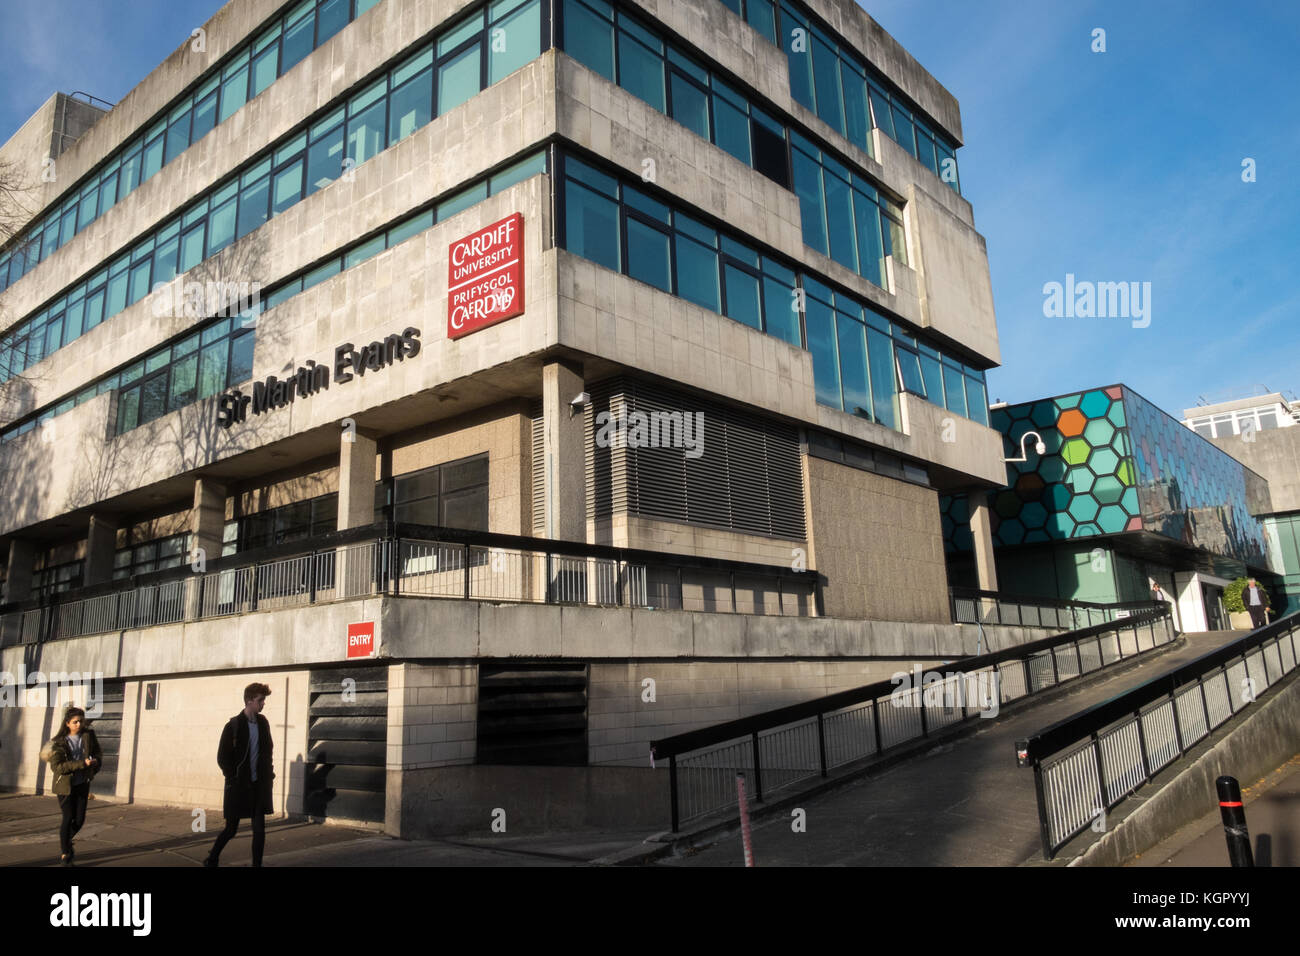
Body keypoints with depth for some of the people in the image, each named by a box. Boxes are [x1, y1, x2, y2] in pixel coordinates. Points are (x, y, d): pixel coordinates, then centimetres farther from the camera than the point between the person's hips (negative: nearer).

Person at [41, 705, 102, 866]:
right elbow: (56, 766, -19)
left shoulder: (88, 735, -2)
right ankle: (64, 853, 16)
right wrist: (82, 764, -26)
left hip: (82, 784, 4)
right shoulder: (59, 742, -13)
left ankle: (65, 840, 37)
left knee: (80, 819, 7)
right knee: (68, 818, -1)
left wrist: (95, 762, -11)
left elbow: (98, 752, 11)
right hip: (65, 785, -4)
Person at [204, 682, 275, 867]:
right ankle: (211, 860, 32)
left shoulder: (263, 723, 5)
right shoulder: (233, 725, -9)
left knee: (259, 829, 0)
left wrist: (268, 771, 5)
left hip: (259, 785, 4)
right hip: (238, 786, -4)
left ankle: (257, 864, 7)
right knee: (231, 829, 8)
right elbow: (222, 758, -7)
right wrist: (234, 779, -12)